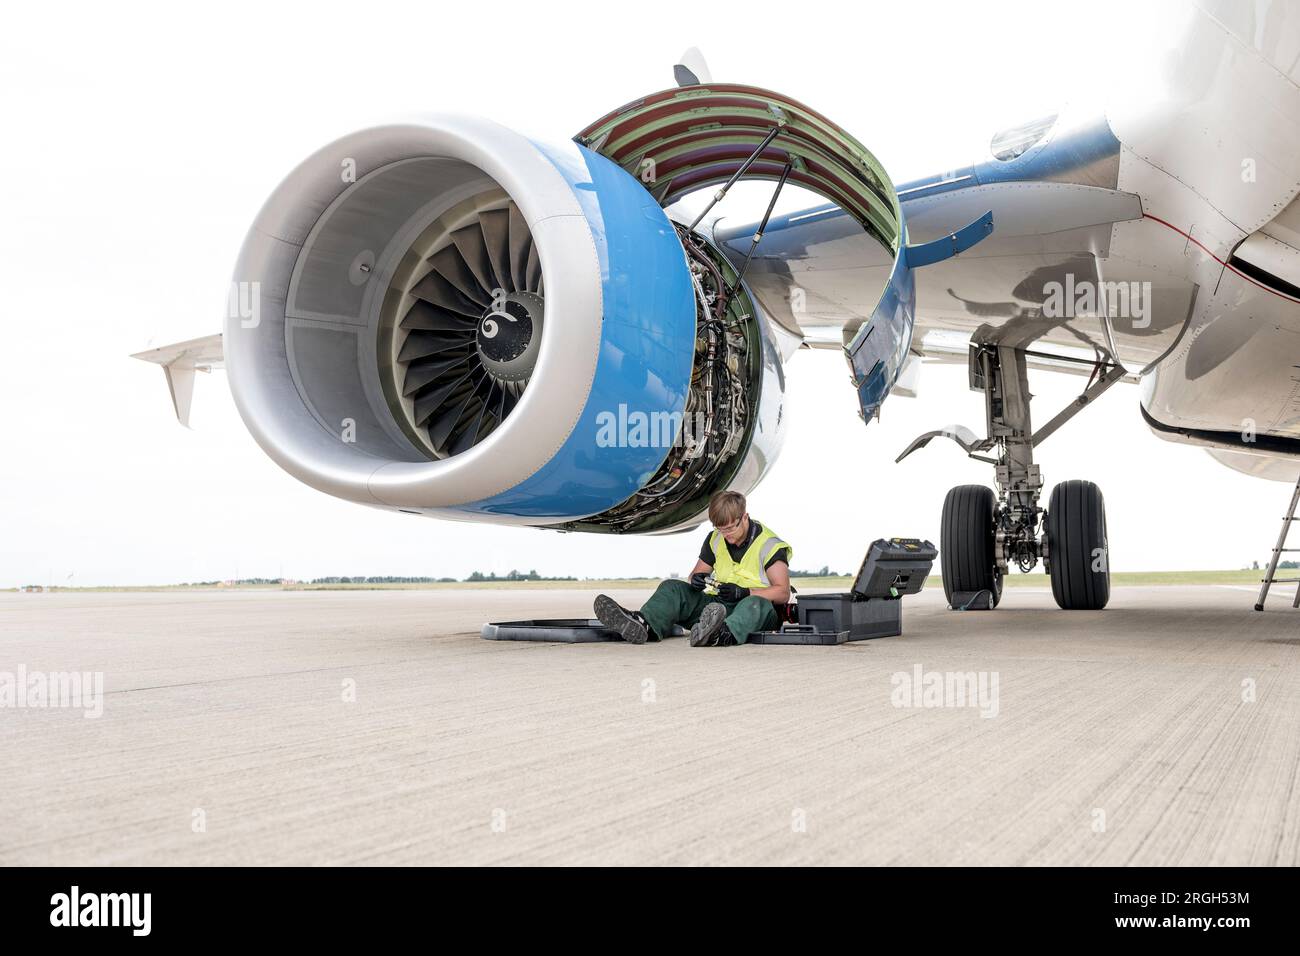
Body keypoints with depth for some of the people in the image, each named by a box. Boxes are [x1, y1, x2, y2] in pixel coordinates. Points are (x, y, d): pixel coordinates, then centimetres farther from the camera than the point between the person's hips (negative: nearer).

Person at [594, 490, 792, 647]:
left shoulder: (768, 545, -8)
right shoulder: (715, 540, 9)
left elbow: (783, 593, -12)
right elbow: (697, 572, 18)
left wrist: (744, 592, -25)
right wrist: (696, 579, -9)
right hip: (720, 605, 5)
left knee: (755, 604, -41)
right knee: (673, 587, -14)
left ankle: (723, 634, -74)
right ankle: (643, 625, -47)